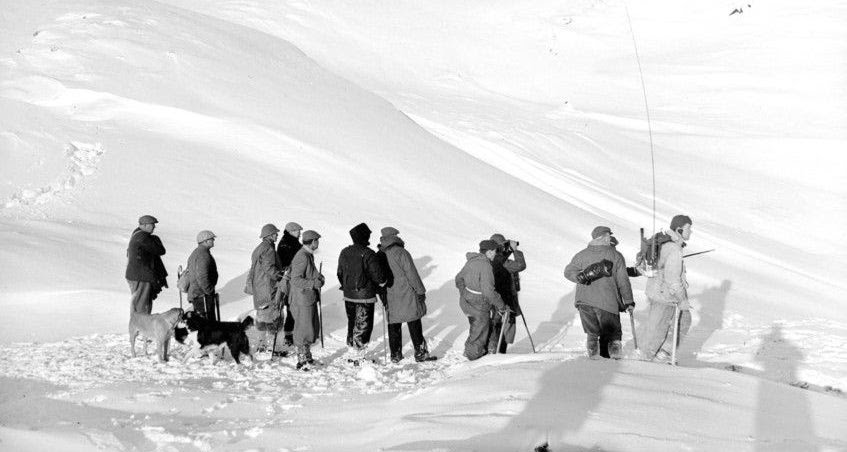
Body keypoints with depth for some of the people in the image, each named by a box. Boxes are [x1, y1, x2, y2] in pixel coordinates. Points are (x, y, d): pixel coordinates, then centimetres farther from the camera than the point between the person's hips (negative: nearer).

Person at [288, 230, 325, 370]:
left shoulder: (309, 255, 13)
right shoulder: (302, 257, -20)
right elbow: (295, 280, -24)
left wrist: (318, 277, 7)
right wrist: (313, 283, -26)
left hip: (310, 299, 10)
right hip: (302, 300, -10)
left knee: (313, 328, 17)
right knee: (303, 331, -3)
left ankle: (307, 357, 29)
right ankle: (302, 361, 4)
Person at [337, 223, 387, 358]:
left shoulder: (344, 253, 4)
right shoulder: (368, 254, -17)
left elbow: (340, 273, 14)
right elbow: (378, 276, -16)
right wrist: (381, 282, 6)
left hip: (348, 296, 6)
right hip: (365, 296, -6)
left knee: (352, 322, 19)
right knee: (363, 325, 2)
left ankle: (351, 346, 26)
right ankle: (359, 356, 2)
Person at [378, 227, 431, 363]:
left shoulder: (379, 255, 2)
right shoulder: (401, 253, -15)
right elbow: (412, 274, -14)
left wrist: (383, 298, 18)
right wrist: (420, 291, -3)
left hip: (390, 299, 5)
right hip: (407, 296, -5)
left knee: (393, 326, 13)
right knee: (414, 325, 4)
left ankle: (395, 354, 16)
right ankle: (420, 353, 7)